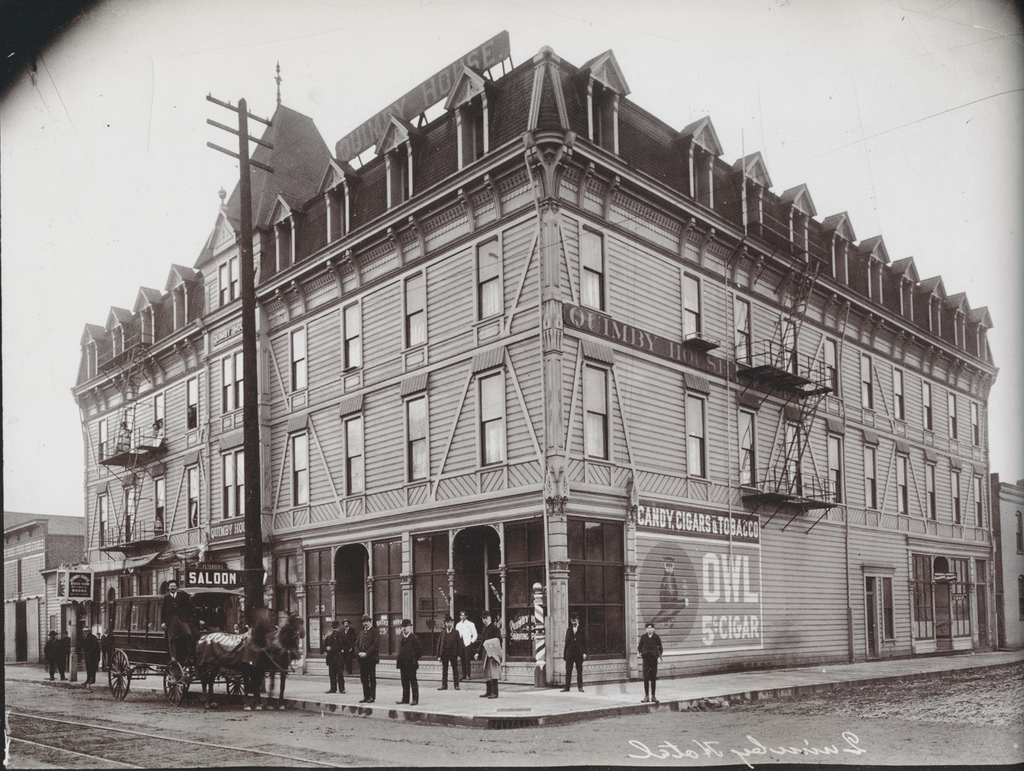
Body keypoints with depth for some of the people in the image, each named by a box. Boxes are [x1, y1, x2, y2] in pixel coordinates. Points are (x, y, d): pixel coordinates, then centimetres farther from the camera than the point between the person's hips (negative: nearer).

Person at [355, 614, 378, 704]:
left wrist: (366, 653, -17)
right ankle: (366, 696, 15)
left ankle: (372, 697, 2)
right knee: (363, 678, 8)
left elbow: (375, 644, -12)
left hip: (371, 658, -6)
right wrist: (358, 653, -4)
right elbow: (357, 644, 15)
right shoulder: (361, 632, 18)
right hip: (362, 659, 6)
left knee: (372, 678, -1)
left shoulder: (374, 632, -2)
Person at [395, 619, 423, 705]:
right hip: (403, 665, 7)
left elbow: (420, 650, -9)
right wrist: (397, 659, 11)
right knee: (404, 682, 11)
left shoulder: (414, 638, -8)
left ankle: (415, 699, 3)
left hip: (411, 664, -7)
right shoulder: (401, 638, 15)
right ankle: (405, 699, 17)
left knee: (413, 682, -1)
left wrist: (415, 659, -9)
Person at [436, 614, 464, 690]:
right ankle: (444, 685, 11)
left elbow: (459, 644, 0)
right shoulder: (442, 632, 6)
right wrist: (439, 655, 0)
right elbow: (439, 643, 5)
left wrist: (459, 655, -7)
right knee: (444, 670, 6)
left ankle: (456, 685, 10)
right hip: (444, 654, 2)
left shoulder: (456, 632, 1)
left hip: (453, 654, -2)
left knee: (455, 669, 3)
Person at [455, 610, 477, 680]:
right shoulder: (458, 625, 15)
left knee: (467, 660, -9)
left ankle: (468, 675, -7)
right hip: (460, 645, 4)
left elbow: (475, 634, 5)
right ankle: (464, 675, 6)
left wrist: (472, 641, -4)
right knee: (462, 661, 3)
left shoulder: (470, 624, 3)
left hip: (467, 644, -4)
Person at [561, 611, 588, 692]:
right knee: (568, 670, 1)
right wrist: (564, 653, 4)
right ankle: (567, 687, 3)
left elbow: (585, 642, 1)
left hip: (579, 653, -2)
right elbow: (566, 642, 10)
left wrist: (584, 653, -8)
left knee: (579, 671, 2)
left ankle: (580, 687, 7)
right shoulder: (569, 630, 12)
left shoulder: (582, 630, 5)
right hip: (570, 652, 2)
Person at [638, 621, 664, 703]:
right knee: (646, 678, -3)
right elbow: (640, 647, 11)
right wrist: (640, 653, -6)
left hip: (654, 659, 0)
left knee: (653, 678, 6)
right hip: (646, 659, 0)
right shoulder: (643, 637, 1)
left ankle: (653, 696, 14)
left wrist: (659, 654, -8)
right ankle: (646, 696, 4)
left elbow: (660, 647, 8)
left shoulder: (656, 637, -1)